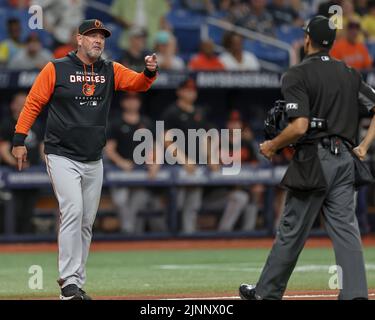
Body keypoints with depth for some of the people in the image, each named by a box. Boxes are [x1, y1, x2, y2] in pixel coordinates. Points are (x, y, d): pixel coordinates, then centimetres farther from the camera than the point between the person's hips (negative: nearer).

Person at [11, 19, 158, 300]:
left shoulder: (111, 71, 9)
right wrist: (20, 140, -7)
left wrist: (150, 72, -23)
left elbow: (138, 83, -1)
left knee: (86, 223, 8)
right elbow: (33, 103, -1)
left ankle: (77, 285, 15)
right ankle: (69, 283, -19)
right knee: (73, 212, -19)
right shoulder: (56, 69, -3)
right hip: (62, 158, -5)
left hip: (93, 161, 5)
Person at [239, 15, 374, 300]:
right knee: (346, 230, 0)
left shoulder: (297, 75, -8)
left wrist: (272, 146, -2)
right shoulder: (350, 74, 13)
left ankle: (267, 293, 17)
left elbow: (300, 126, -17)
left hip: (313, 162, -5)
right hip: (345, 158, 5)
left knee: (292, 231, 4)